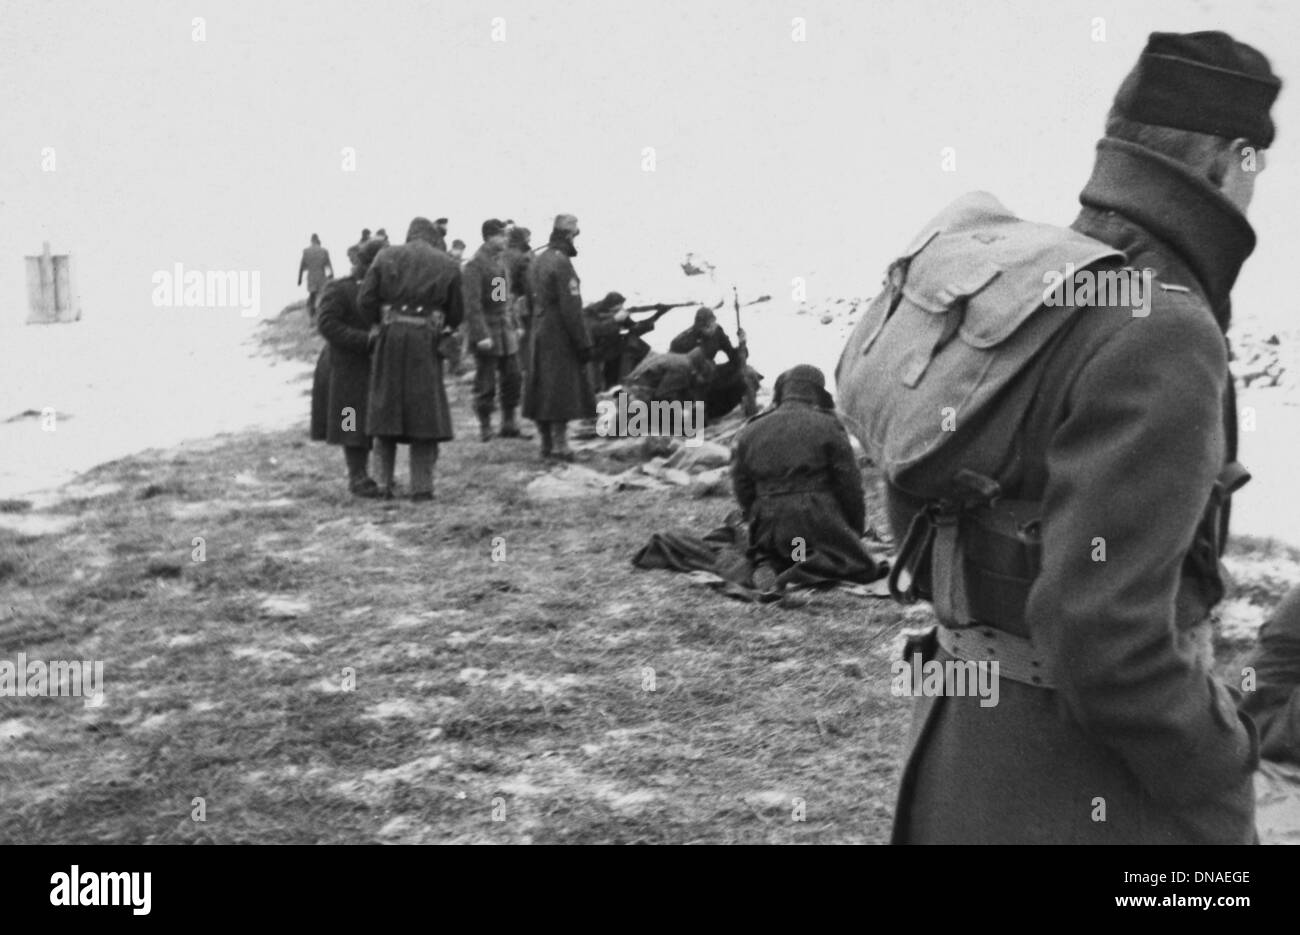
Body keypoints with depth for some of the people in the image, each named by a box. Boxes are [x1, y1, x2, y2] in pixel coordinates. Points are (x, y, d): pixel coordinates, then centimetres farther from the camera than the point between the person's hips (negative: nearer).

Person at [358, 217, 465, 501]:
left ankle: (384, 483, 13)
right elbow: (457, 312, 6)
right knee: (425, 411, 7)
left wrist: (381, 323, 14)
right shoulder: (448, 265, 5)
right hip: (426, 340, -1)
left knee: (385, 410, 11)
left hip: (390, 338, 1)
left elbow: (365, 299, -2)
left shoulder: (386, 256, 5)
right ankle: (421, 486, 4)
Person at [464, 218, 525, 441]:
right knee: (485, 383, 0)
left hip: (506, 329, 7)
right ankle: (485, 427, 10)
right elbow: (472, 304, -17)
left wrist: (514, 325, 17)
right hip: (487, 332, -7)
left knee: (512, 378, 8)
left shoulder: (501, 258, 11)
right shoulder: (475, 264, -13)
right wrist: (481, 335, -21)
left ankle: (509, 424, 18)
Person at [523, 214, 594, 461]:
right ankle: (560, 446, -5)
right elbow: (571, 308, -19)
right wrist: (583, 343, -16)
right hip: (560, 338, -9)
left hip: (539, 336, 9)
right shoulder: (561, 263, -16)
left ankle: (546, 443, 17)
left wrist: (537, 327, 20)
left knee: (542, 390, 11)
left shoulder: (537, 261, 12)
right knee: (563, 391, -5)